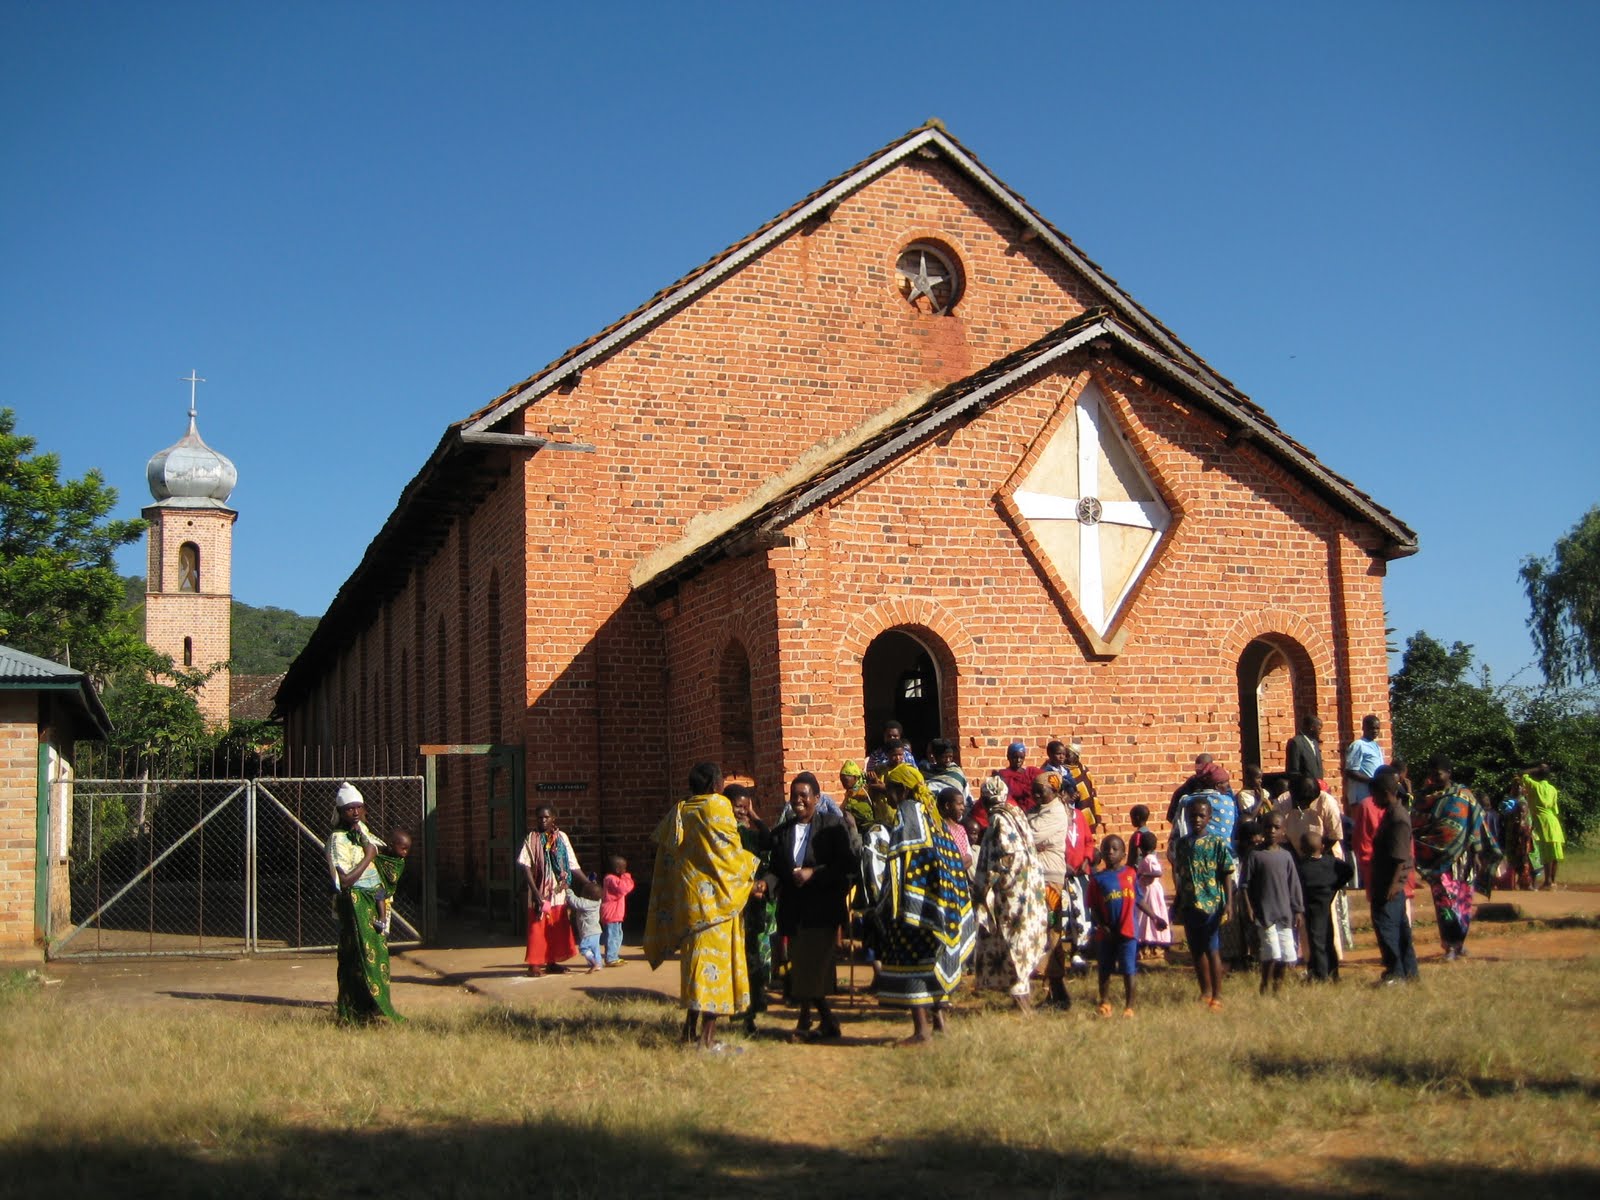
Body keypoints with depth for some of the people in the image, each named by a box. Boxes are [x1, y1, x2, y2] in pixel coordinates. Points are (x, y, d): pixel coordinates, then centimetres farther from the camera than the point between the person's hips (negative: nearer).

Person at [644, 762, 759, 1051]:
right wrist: (751, 863, 7)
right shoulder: (717, 806, -9)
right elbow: (731, 851, -12)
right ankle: (707, 1035, -4)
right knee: (714, 958, -3)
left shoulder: (677, 812, 10)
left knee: (694, 957, 15)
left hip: (685, 897, 7)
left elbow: (664, 854, 10)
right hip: (714, 896, -7)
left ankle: (690, 1029, 19)